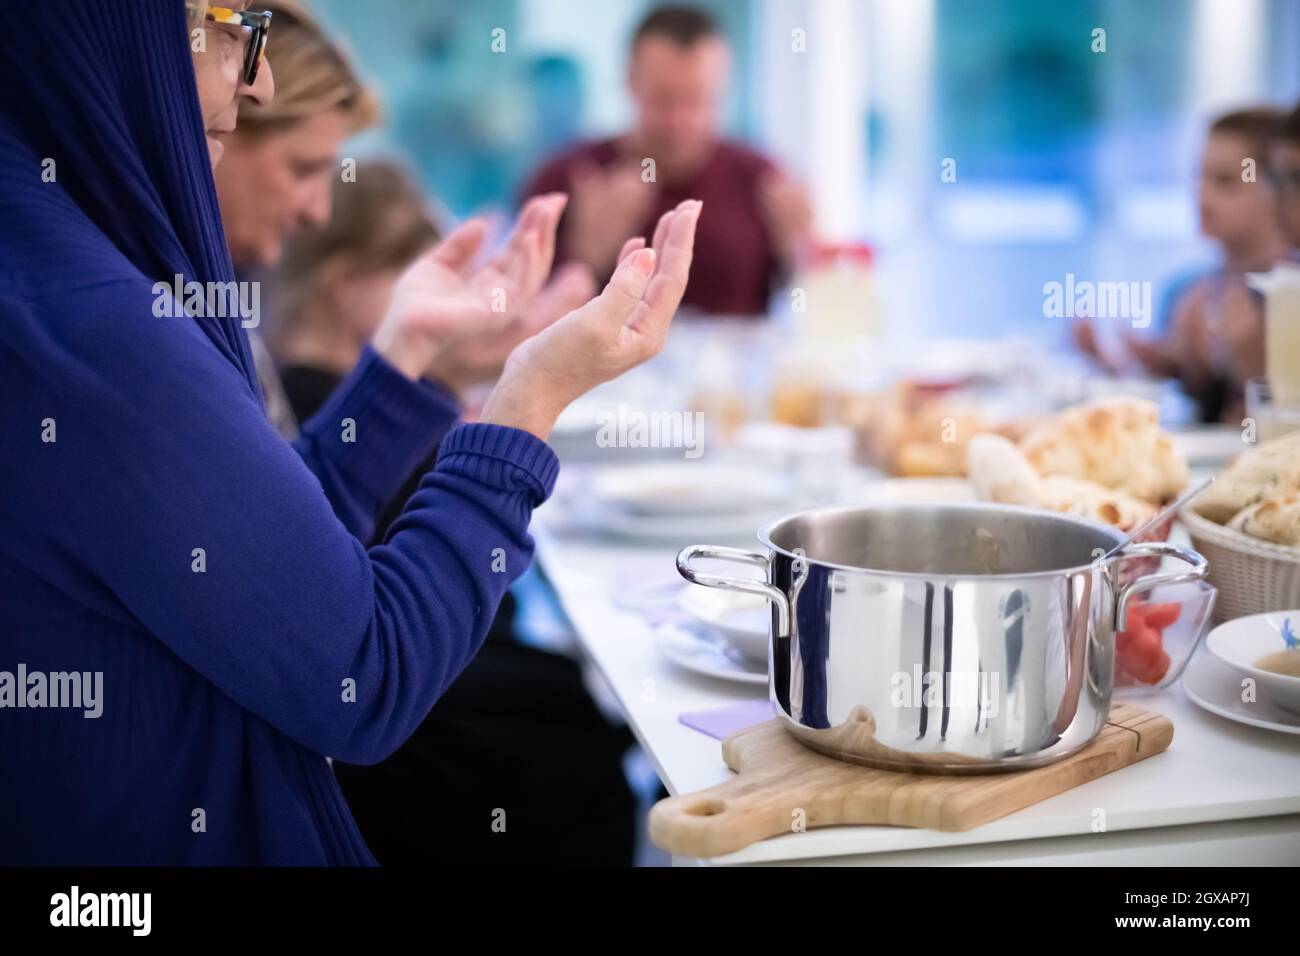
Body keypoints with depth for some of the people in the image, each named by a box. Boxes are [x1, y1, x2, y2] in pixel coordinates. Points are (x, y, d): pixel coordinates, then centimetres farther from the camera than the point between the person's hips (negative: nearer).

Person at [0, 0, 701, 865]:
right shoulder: (92, 326, -26)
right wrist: (537, 391, -13)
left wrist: (409, 345, 6)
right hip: (160, 832, -9)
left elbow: (258, 556, 8)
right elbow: (364, 681, -20)